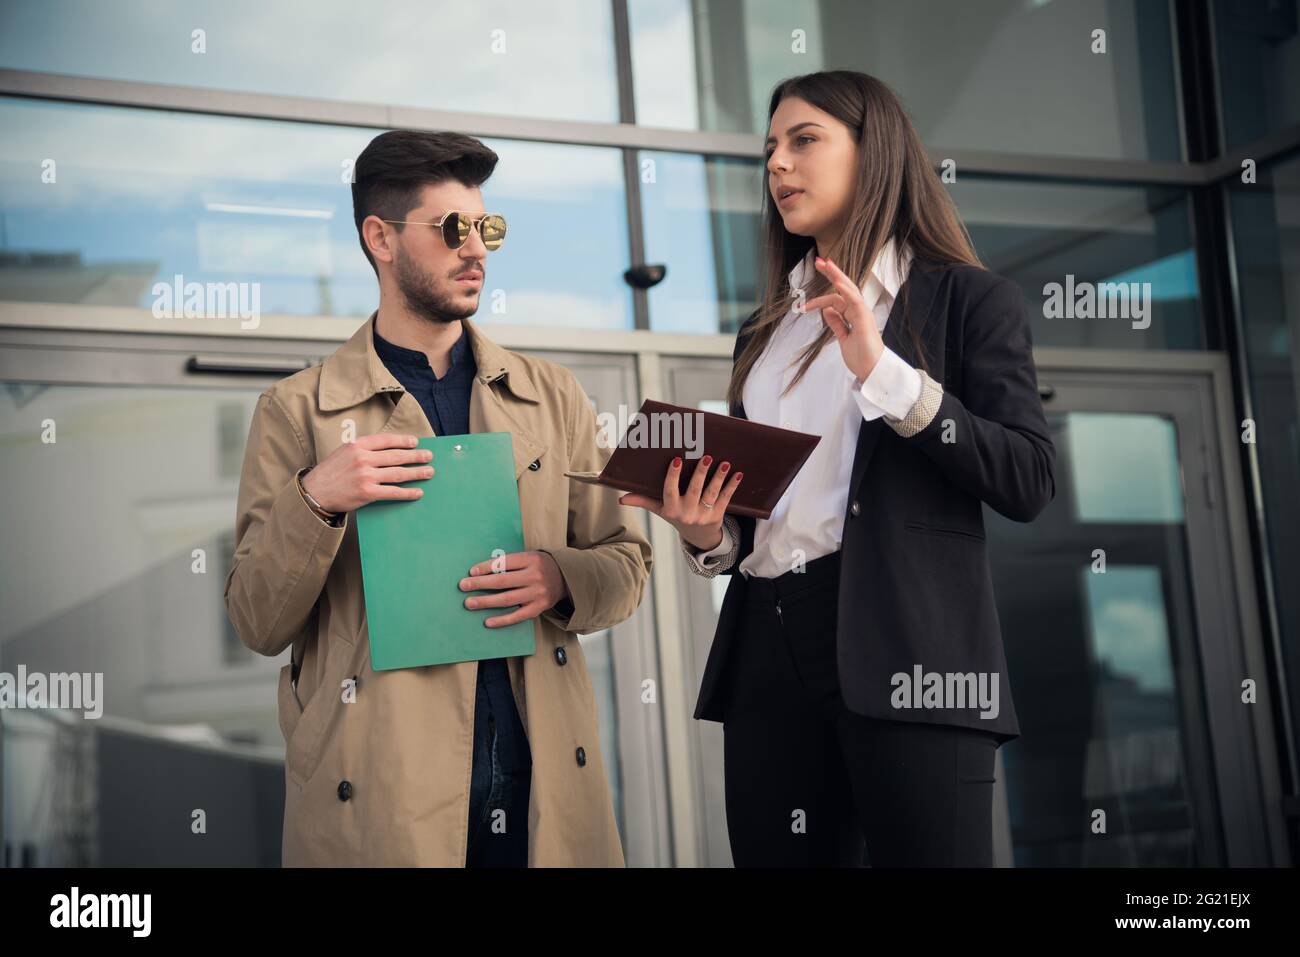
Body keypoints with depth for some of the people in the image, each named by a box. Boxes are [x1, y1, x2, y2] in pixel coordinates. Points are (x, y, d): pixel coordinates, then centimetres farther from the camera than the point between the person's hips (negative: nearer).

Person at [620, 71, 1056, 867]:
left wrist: (884, 375, -14)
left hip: (903, 644, -5)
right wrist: (707, 533, 1)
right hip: (768, 648, 6)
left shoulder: (969, 300, 4)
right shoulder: (767, 330, 21)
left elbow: (1029, 482, -8)